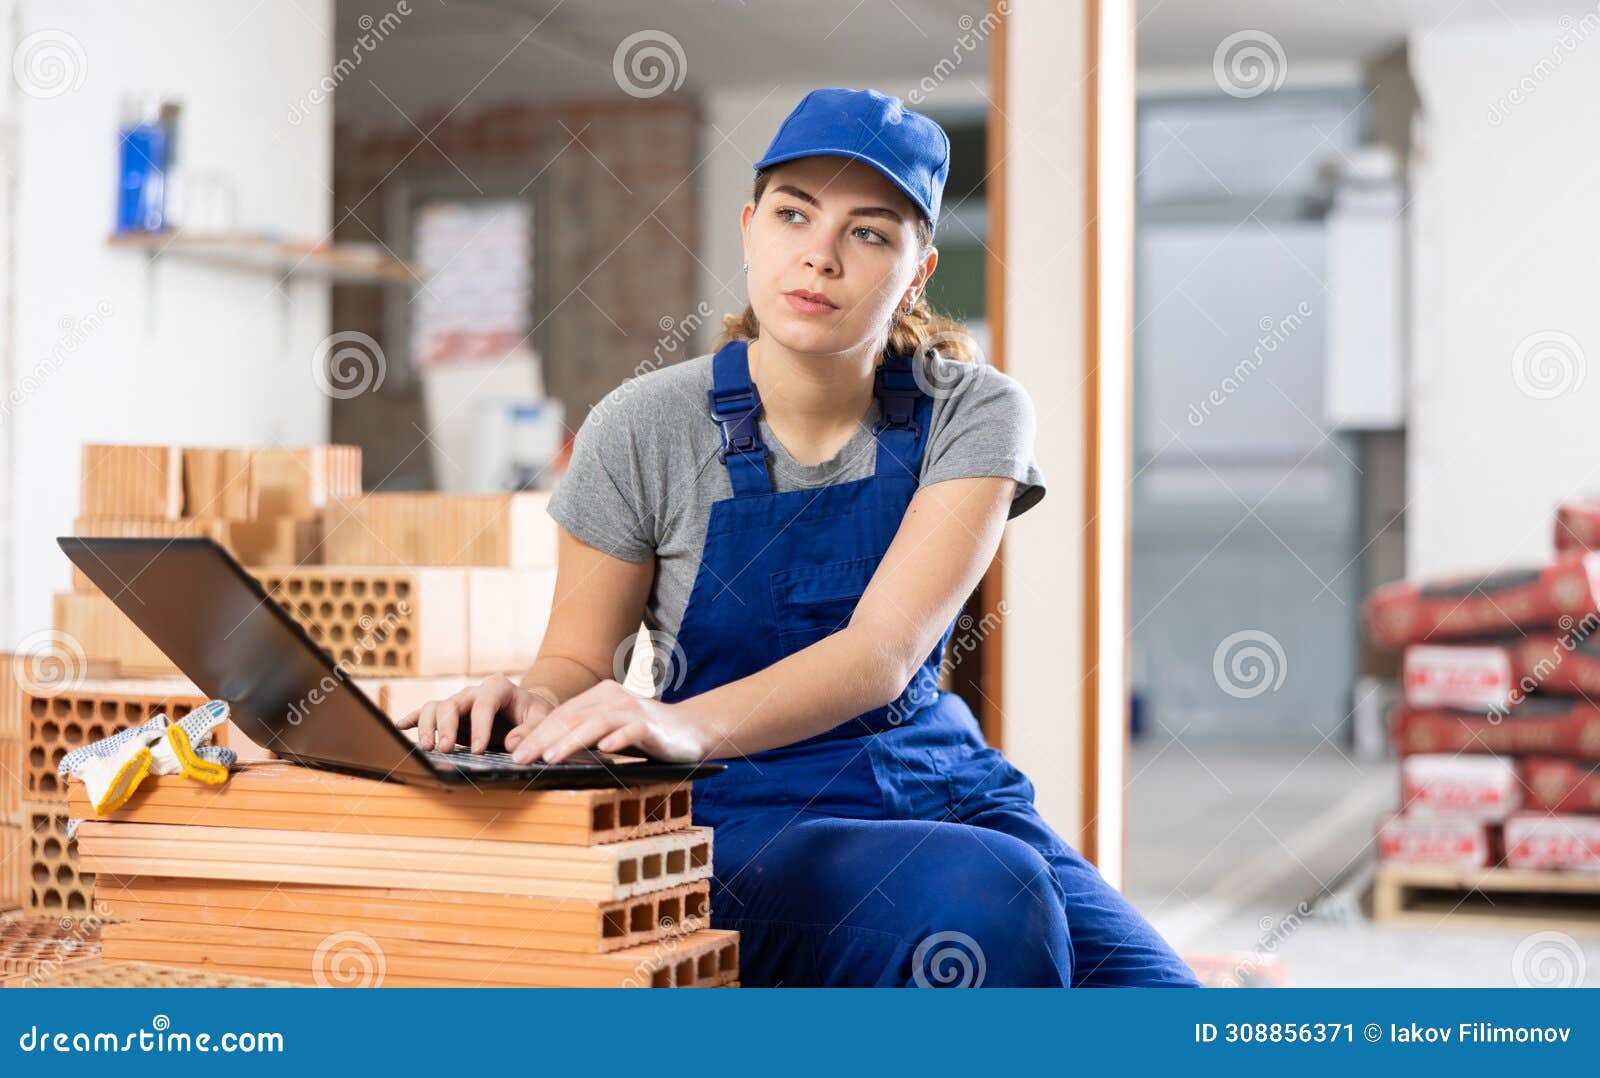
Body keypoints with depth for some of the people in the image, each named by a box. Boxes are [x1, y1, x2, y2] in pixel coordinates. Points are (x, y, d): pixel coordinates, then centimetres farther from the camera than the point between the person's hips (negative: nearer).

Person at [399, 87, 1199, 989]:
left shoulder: (973, 415, -4)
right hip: (738, 814, -2)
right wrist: (536, 702, -23)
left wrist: (692, 723, -38)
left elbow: (885, 650, -19)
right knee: (984, 894, -32)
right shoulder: (645, 431, -6)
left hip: (938, 783, 2)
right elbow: (580, 658, 4)